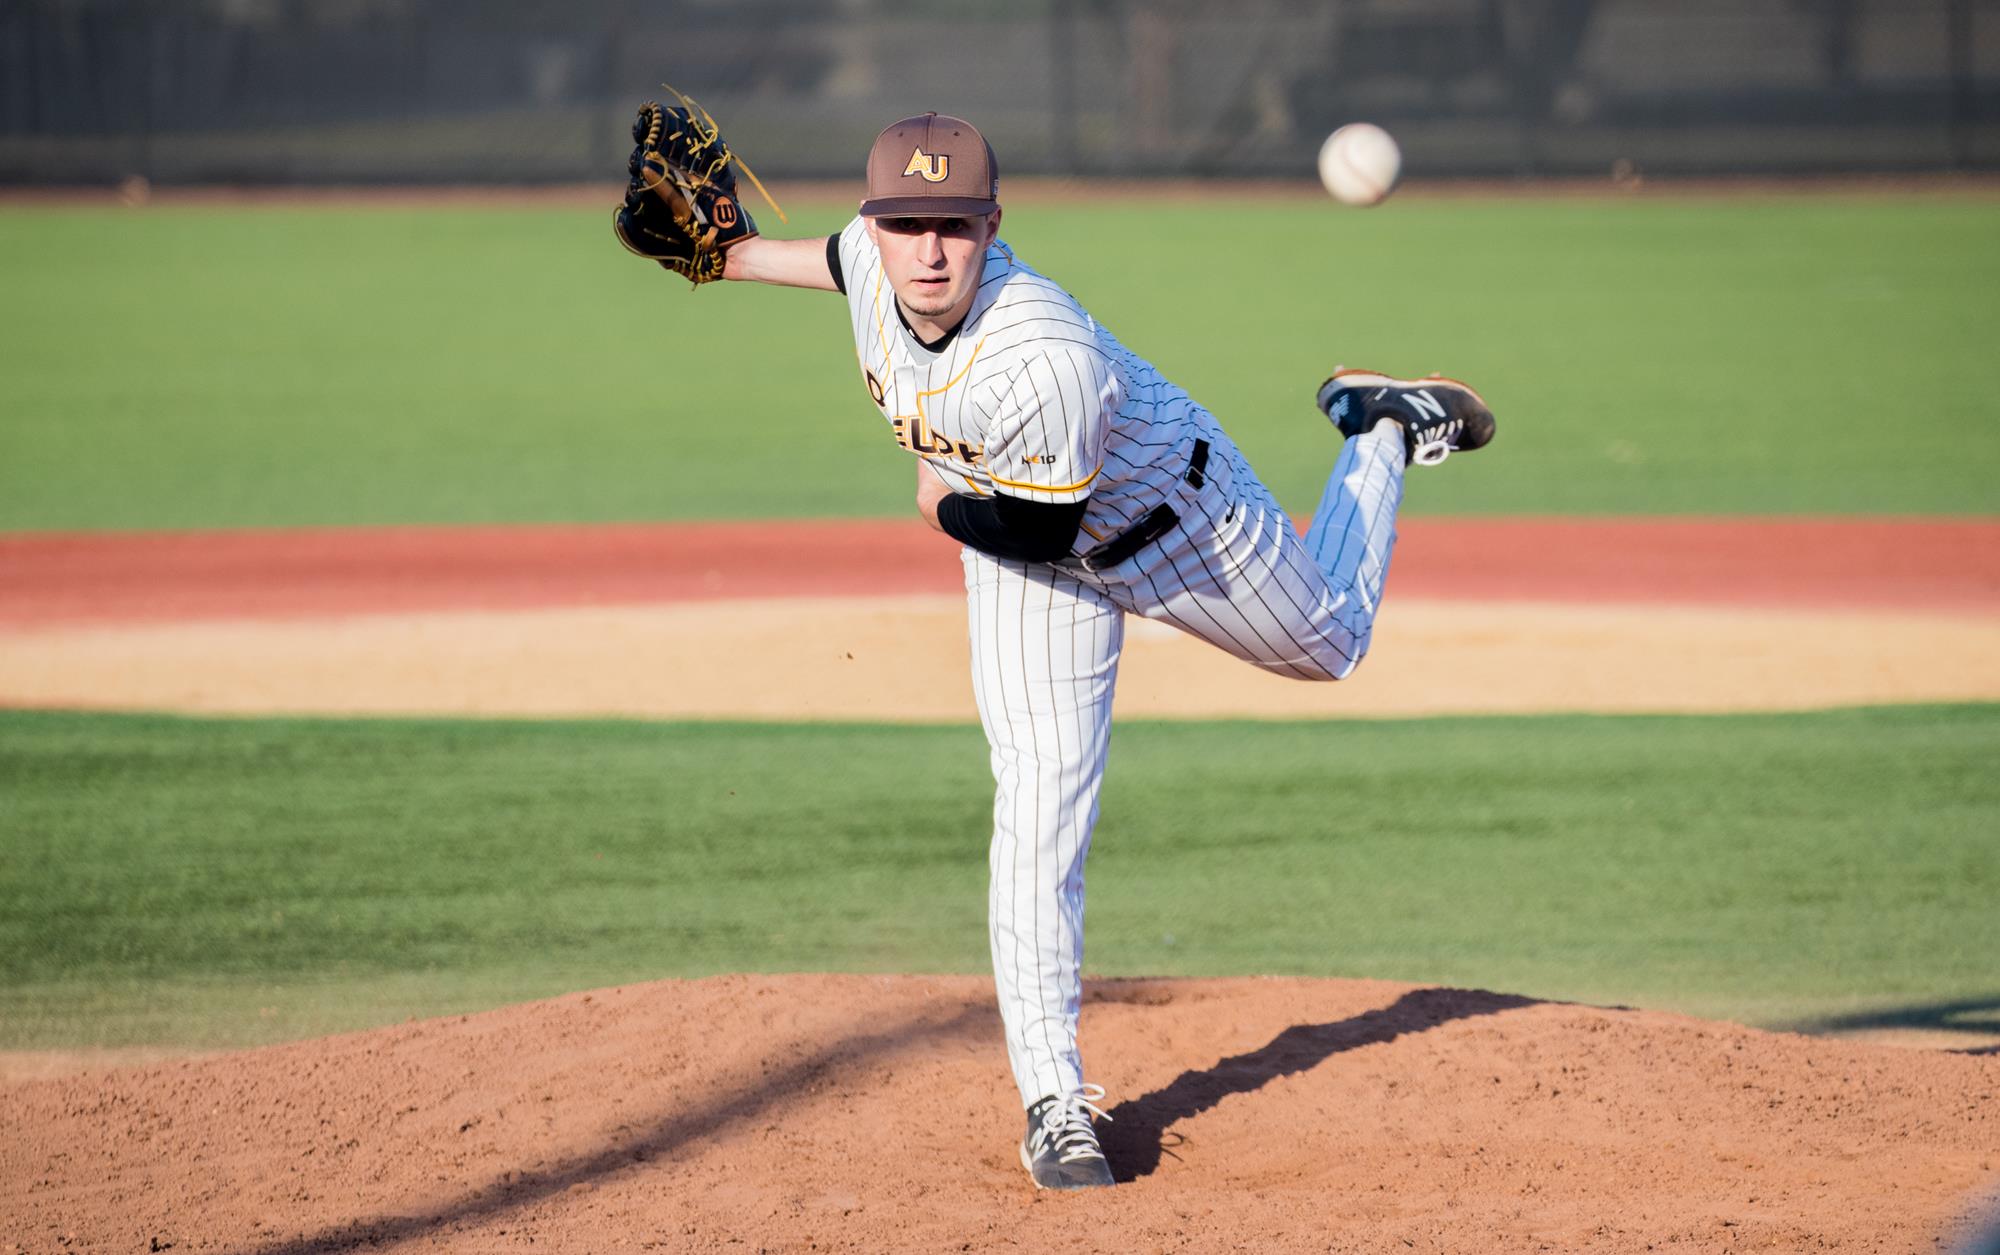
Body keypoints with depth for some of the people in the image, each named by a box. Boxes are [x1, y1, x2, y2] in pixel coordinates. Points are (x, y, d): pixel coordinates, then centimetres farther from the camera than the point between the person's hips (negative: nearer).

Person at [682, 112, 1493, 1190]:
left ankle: (1379, 431, 53)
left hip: (1174, 514, -4)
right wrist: (742, 257, 12)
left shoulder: (1045, 360, -45)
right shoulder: (876, 261, -25)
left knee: (1327, 640, 25)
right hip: (1031, 554, 4)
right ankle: (1054, 1100, -1)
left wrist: (941, 505, -15)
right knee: (1040, 801, -9)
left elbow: (1038, 530, -32)